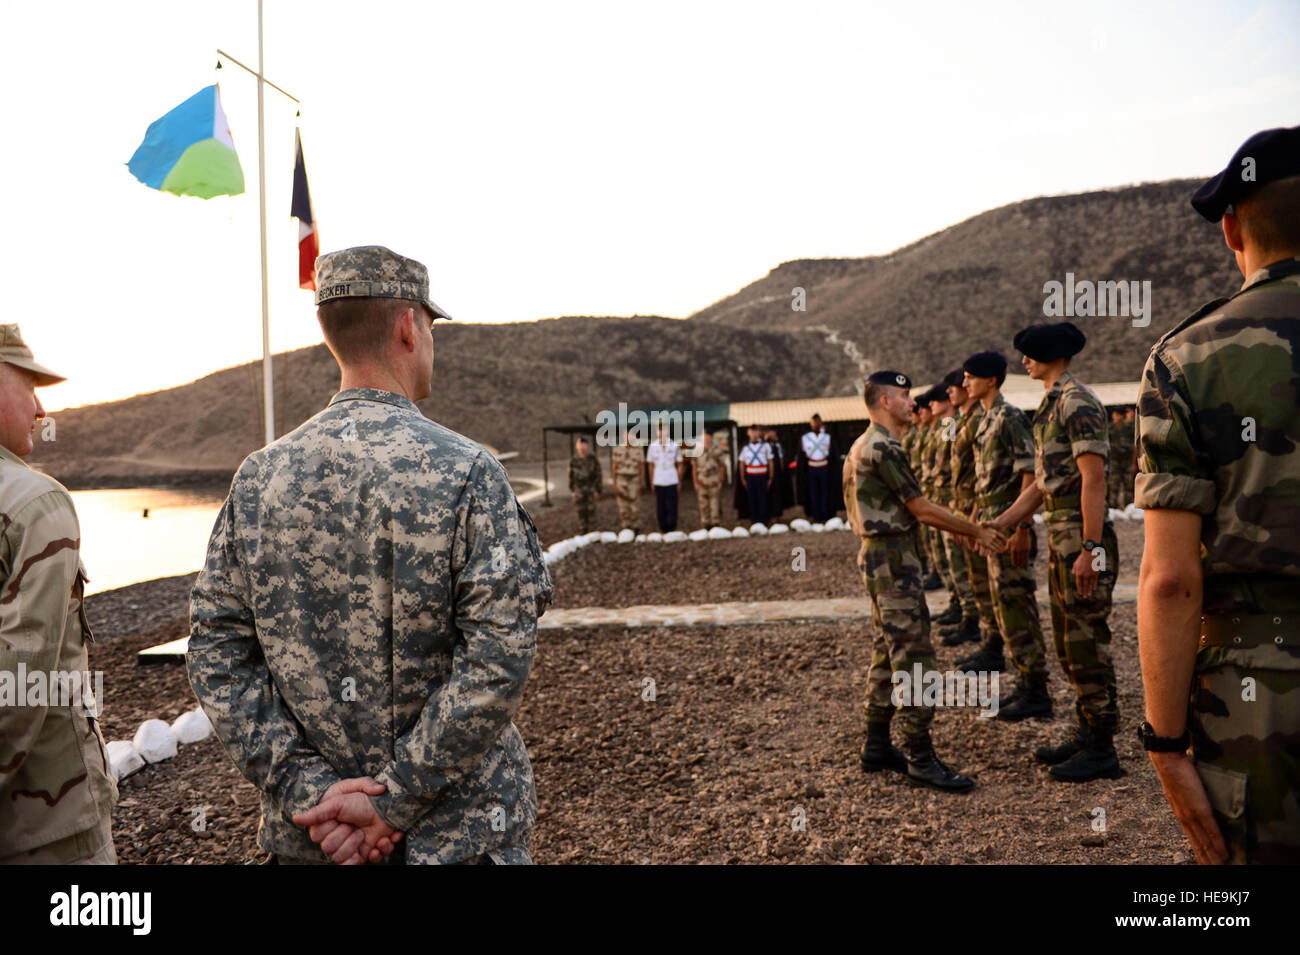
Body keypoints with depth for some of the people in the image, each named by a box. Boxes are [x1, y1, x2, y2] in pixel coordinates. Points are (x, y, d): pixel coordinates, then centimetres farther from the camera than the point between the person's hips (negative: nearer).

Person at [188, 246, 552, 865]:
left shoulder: (257, 478, -2)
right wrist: (392, 802, -15)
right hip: (455, 835, -3)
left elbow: (217, 655, -4)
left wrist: (307, 788, -7)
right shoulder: (466, 472, -15)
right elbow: (497, 661, -21)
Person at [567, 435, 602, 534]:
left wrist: (597, 490, -6)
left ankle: (592, 532, 8)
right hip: (579, 489, 2)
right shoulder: (573, 460, 2)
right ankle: (582, 532, 11)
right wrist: (572, 490, 5)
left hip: (591, 489, -1)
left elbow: (598, 475, -2)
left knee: (591, 511, 0)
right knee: (581, 511, 4)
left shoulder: (593, 459, -4)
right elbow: (571, 476, 8)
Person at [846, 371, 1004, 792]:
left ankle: (877, 746, 20)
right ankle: (919, 757, -3)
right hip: (893, 558, -11)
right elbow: (922, 509, -16)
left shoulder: (865, 446, 15)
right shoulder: (884, 448, -17)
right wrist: (978, 531, -8)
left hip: (878, 554, 11)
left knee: (886, 654, 14)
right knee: (913, 657, -7)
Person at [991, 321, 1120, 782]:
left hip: (1082, 536, -10)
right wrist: (995, 526, 17)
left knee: (1087, 641, -3)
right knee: (1067, 640, 16)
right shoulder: (1051, 405, 17)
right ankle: (1085, 734, 27)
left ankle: (1101, 750, 6)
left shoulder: (1078, 403, -13)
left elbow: (1093, 479, -20)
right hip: (1059, 535, 10)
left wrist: (1090, 549, -24)